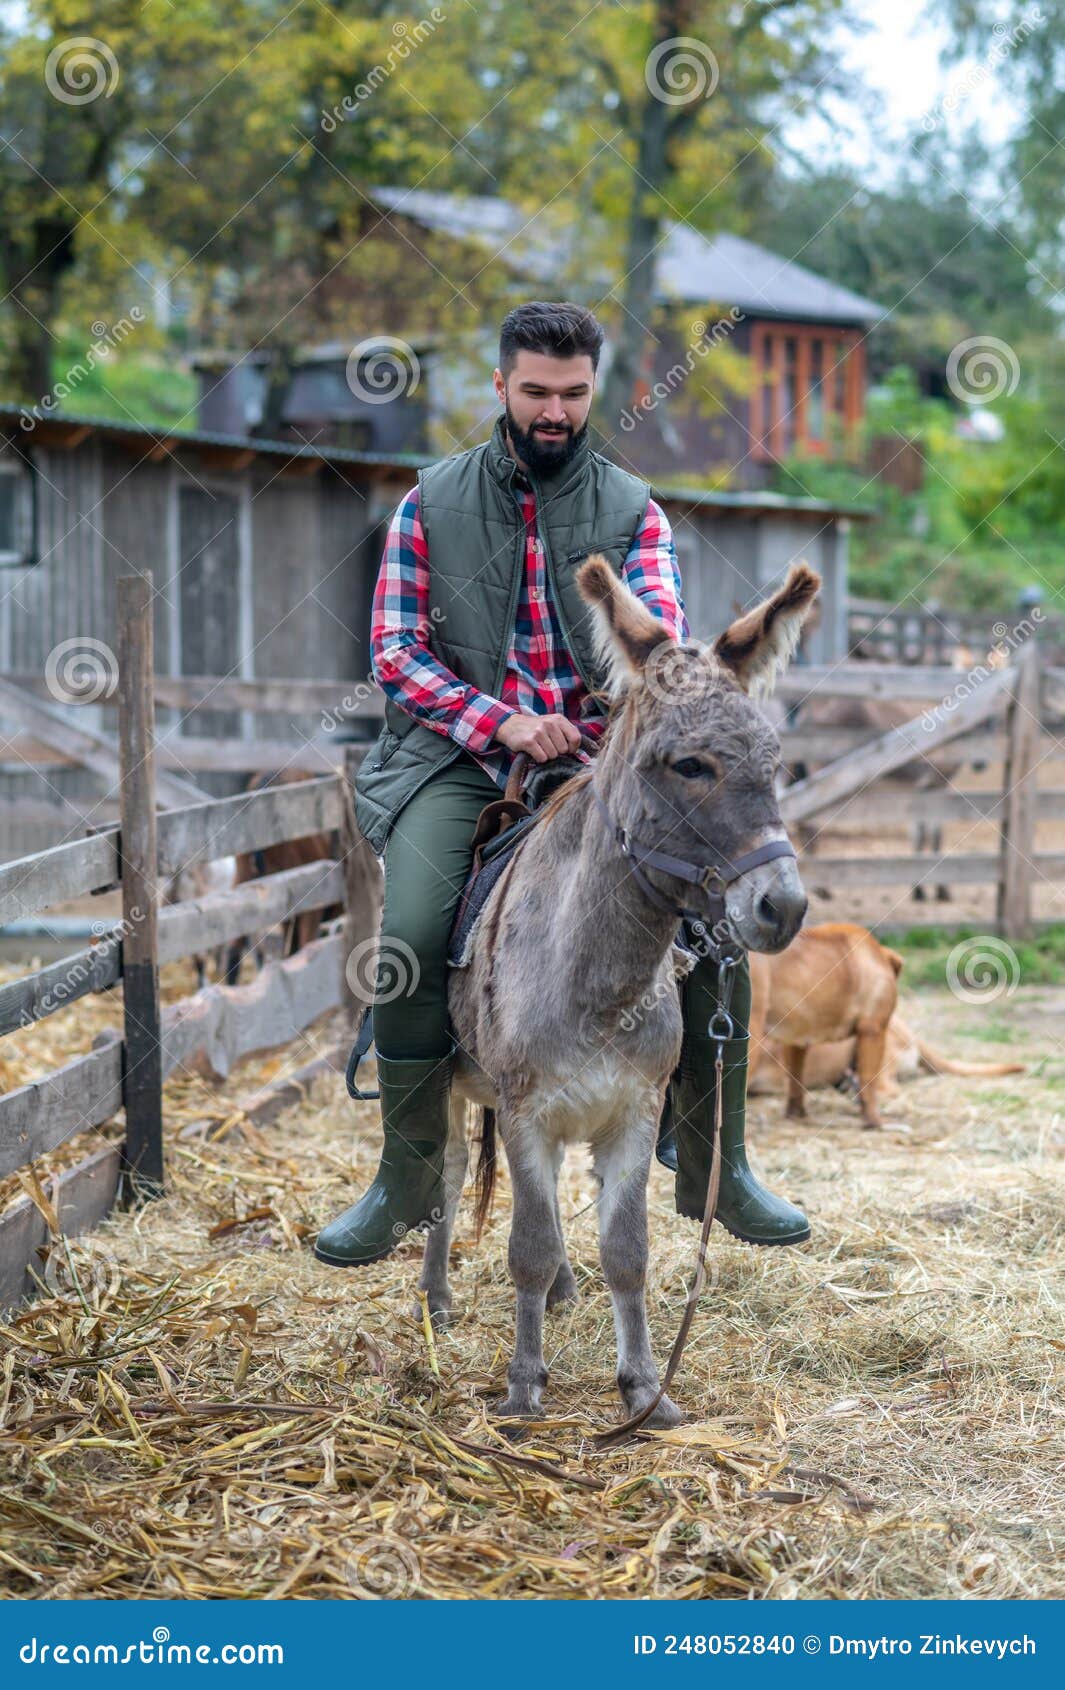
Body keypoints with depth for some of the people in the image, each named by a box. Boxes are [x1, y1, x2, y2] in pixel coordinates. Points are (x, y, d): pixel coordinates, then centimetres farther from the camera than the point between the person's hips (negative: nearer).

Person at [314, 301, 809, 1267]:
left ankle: (715, 1171, 3)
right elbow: (396, 653, 2)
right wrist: (502, 723, -14)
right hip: (459, 760, -1)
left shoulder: (632, 509, 9)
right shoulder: (432, 506, 6)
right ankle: (408, 1181, -8)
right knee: (413, 931, -26)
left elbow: (660, 629, -5)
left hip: (599, 758, 1)